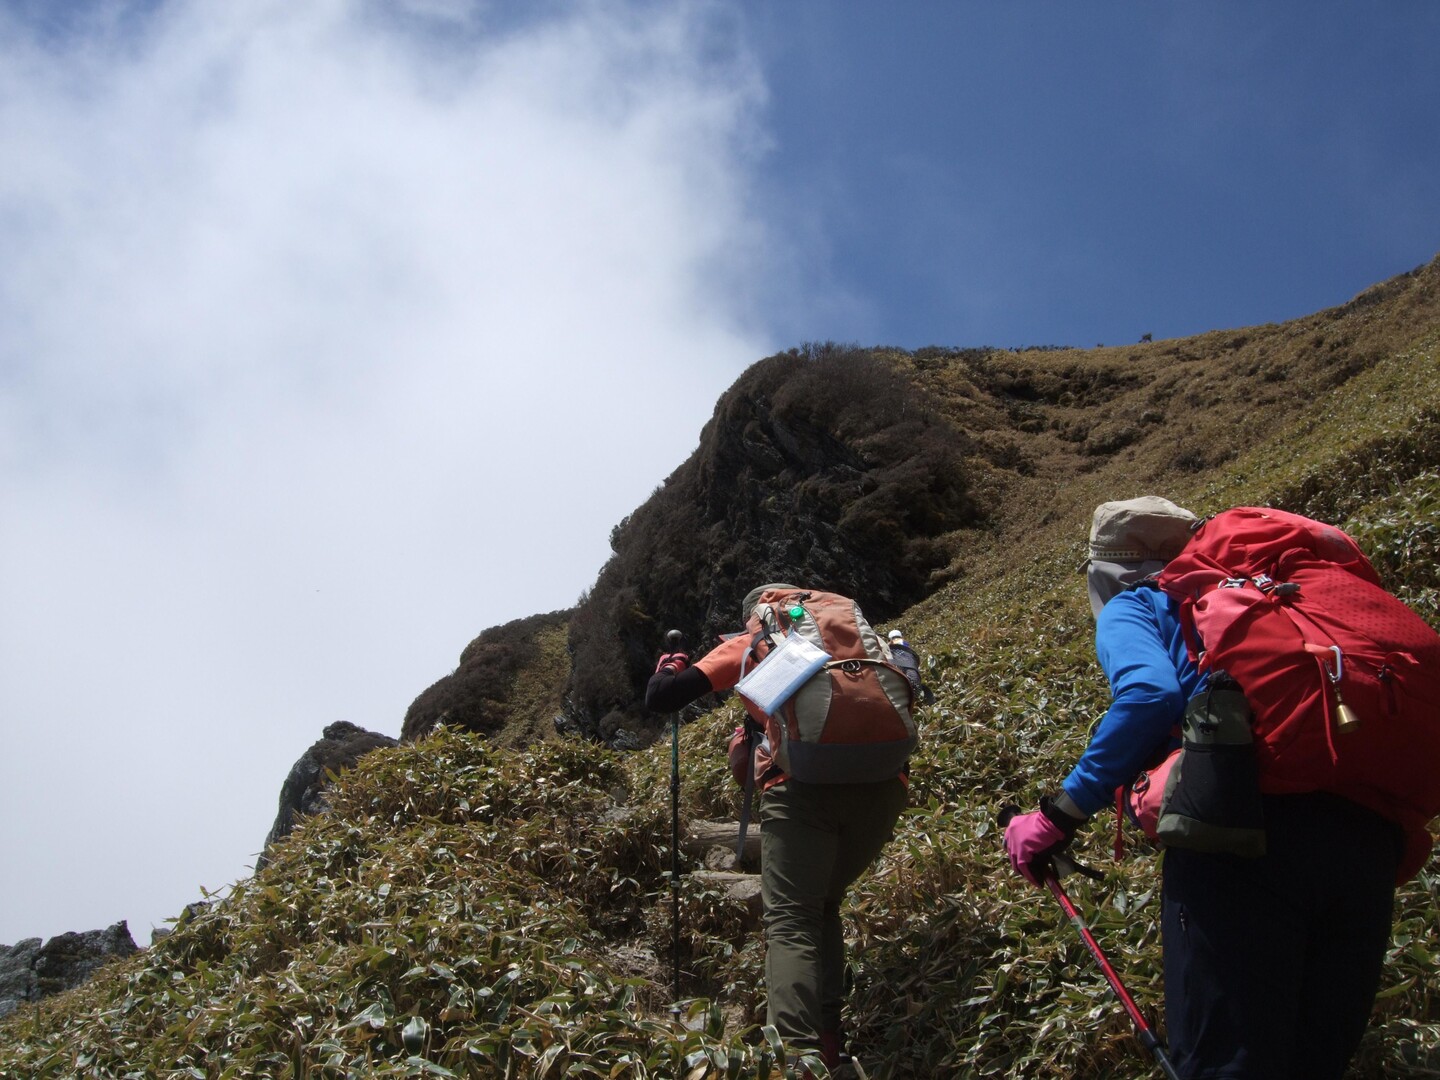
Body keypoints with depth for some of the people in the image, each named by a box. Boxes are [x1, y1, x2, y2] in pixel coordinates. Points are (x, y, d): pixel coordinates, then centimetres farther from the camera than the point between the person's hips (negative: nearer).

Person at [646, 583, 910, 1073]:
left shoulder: (746, 646, 19)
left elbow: (660, 698, 14)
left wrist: (667, 668, 37)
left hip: (806, 785, -4)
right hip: (882, 782, 4)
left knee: (790, 924, -4)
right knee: (824, 907, 21)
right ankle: (828, 1044, 13)